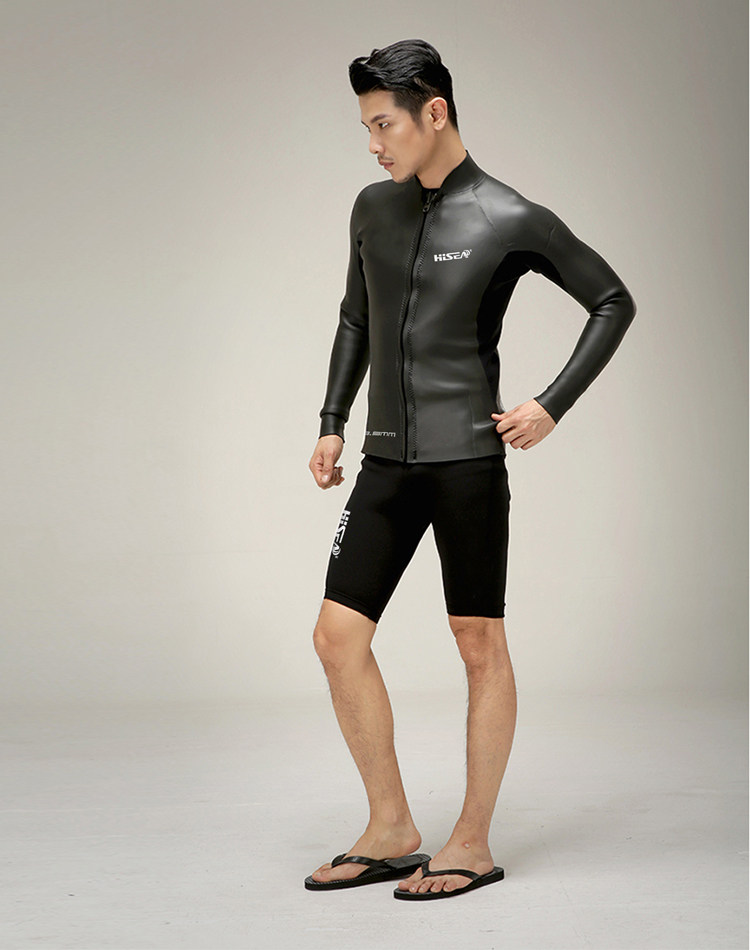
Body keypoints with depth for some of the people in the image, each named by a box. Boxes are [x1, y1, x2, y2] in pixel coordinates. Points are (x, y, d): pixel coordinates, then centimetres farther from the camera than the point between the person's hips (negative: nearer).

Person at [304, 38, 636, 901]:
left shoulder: (512, 221, -6)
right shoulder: (374, 209, 11)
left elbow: (613, 303, 2)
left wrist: (551, 406, -5)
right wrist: (332, 424, 18)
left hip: (467, 457, -6)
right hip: (387, 461, 6)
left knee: (480, 644, 2)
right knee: (338, 636, 1)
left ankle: (473, 844, 14)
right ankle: (391, 830, 13)